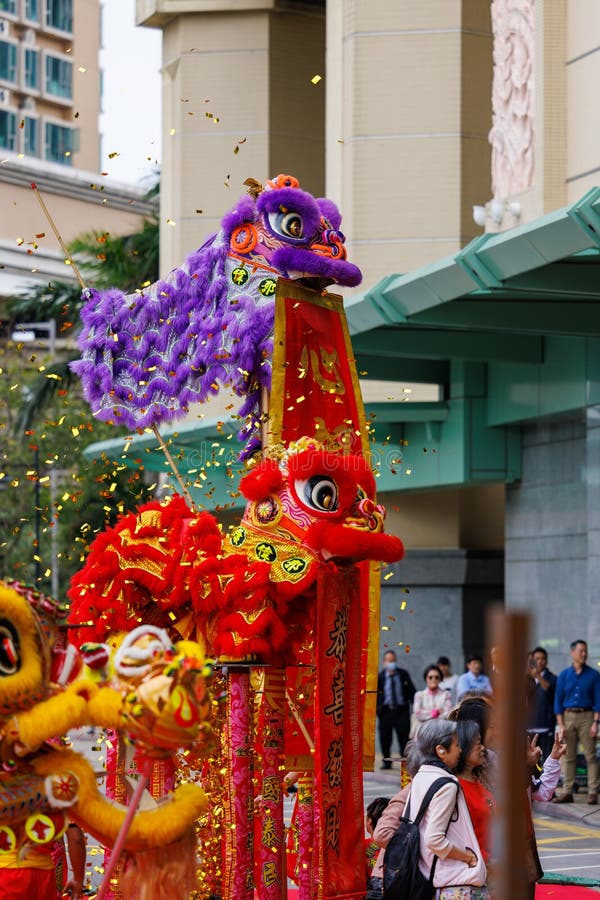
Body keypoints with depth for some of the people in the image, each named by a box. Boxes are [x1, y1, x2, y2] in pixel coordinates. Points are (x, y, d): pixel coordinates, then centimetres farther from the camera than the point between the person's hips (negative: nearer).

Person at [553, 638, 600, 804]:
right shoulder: (564, 675, 9)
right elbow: (558, 701, 8)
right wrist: (560, 725, -1)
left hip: (587, 716, -2)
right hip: (568, 716, 2)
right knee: (568, 757, 3)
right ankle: (567, 792, 5)